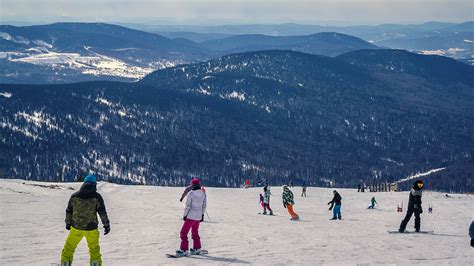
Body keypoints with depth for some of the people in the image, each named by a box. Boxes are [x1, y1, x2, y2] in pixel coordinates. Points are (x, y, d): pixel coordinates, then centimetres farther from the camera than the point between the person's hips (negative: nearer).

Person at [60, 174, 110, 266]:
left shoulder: (74, 196, -1)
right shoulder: (96, 197, -9)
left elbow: (69, 211, 8)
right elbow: (102, 213, -8)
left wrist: (68, 223, 22)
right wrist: (106, 225, 1)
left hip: (76, 227, 1)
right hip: (91, 228, -1)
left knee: (69, 247, 17)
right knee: (94, 248, 19)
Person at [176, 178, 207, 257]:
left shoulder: (191, 193, -14)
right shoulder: (203, 193, 2)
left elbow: (188, 205, -13)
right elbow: (204, 205, 9)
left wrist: (184, 215, -4)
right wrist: (202, 214, 18)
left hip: (191, 216, -7)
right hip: (198, 216, 7)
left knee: (183, 232, -2)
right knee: (195, 232, 24)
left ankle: (184, 250, -8)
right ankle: (197, 249, 30)